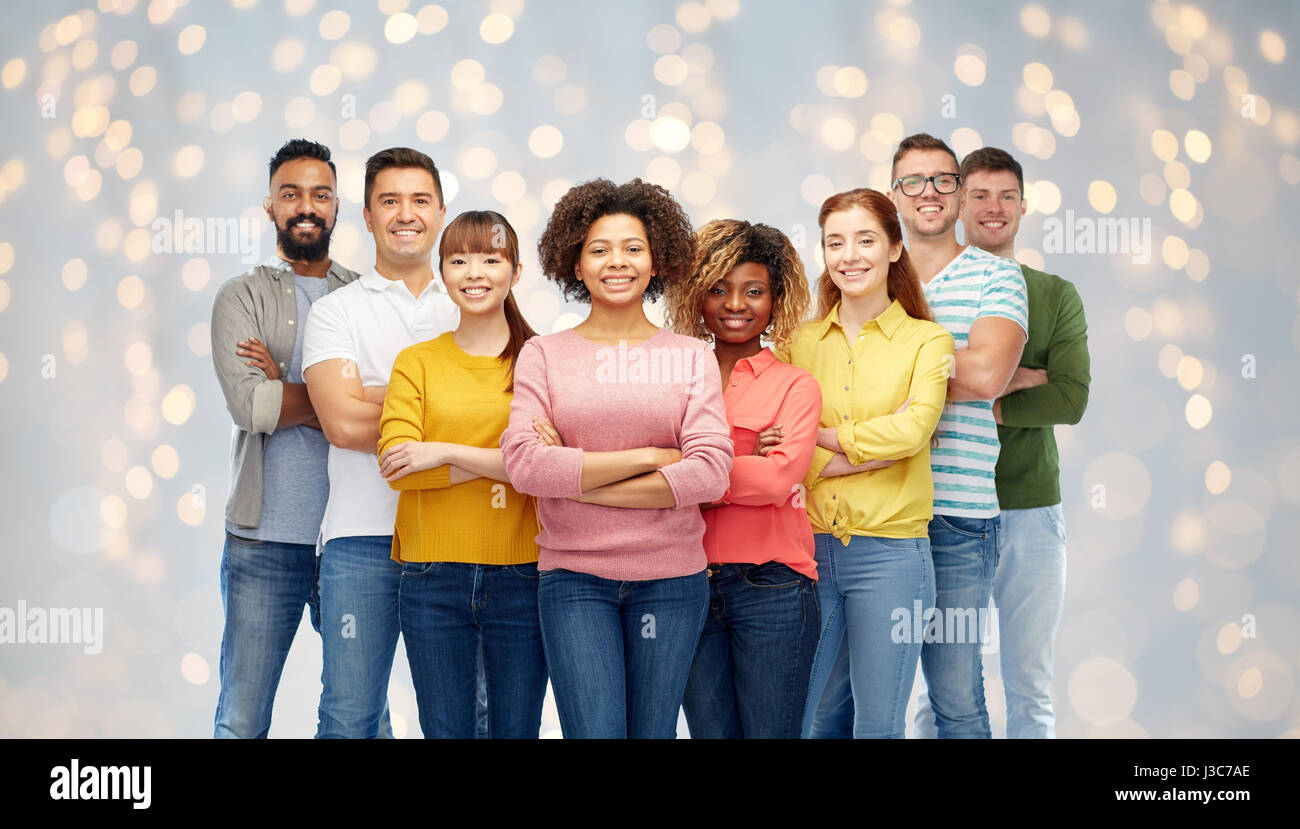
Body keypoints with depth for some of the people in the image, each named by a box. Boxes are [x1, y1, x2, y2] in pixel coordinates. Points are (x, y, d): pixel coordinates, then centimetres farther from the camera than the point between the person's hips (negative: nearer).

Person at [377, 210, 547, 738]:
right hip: (433, 577, 1)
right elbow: (396, 465, -7)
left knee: (517, 729, 7)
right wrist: (508, 461, -13)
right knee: (445, 730, 8)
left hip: (521, 575, -1)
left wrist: (445, 453, -14)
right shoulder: (416, 363, 6)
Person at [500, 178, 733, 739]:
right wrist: (649, 456, -11)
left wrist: (577, 479, -9)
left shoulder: (691, 357, 6)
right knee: (595, 730, -8)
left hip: (671, 576, 1)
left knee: (652, 733, 8)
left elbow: (710, 474, -7)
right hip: (574, 577, -1)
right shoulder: (542, 355, 5)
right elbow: (524, 464, -10)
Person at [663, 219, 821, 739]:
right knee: (710, 730, 9)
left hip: (771, 586, -3)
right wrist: (737, 464, -12)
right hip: (690, 584, 3)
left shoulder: (794, 385, 3)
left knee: (769, 731, 2)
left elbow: (778, 476, -13)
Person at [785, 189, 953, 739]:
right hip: (810, 548, 3)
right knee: (800, 717, 9)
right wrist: (871, 447, -13)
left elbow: (914, 429, -14)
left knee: (878, 725, 5)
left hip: (889, 551, -2)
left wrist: (820, 438, -10)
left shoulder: (927, 341, 3)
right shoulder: (800, 342, 9)